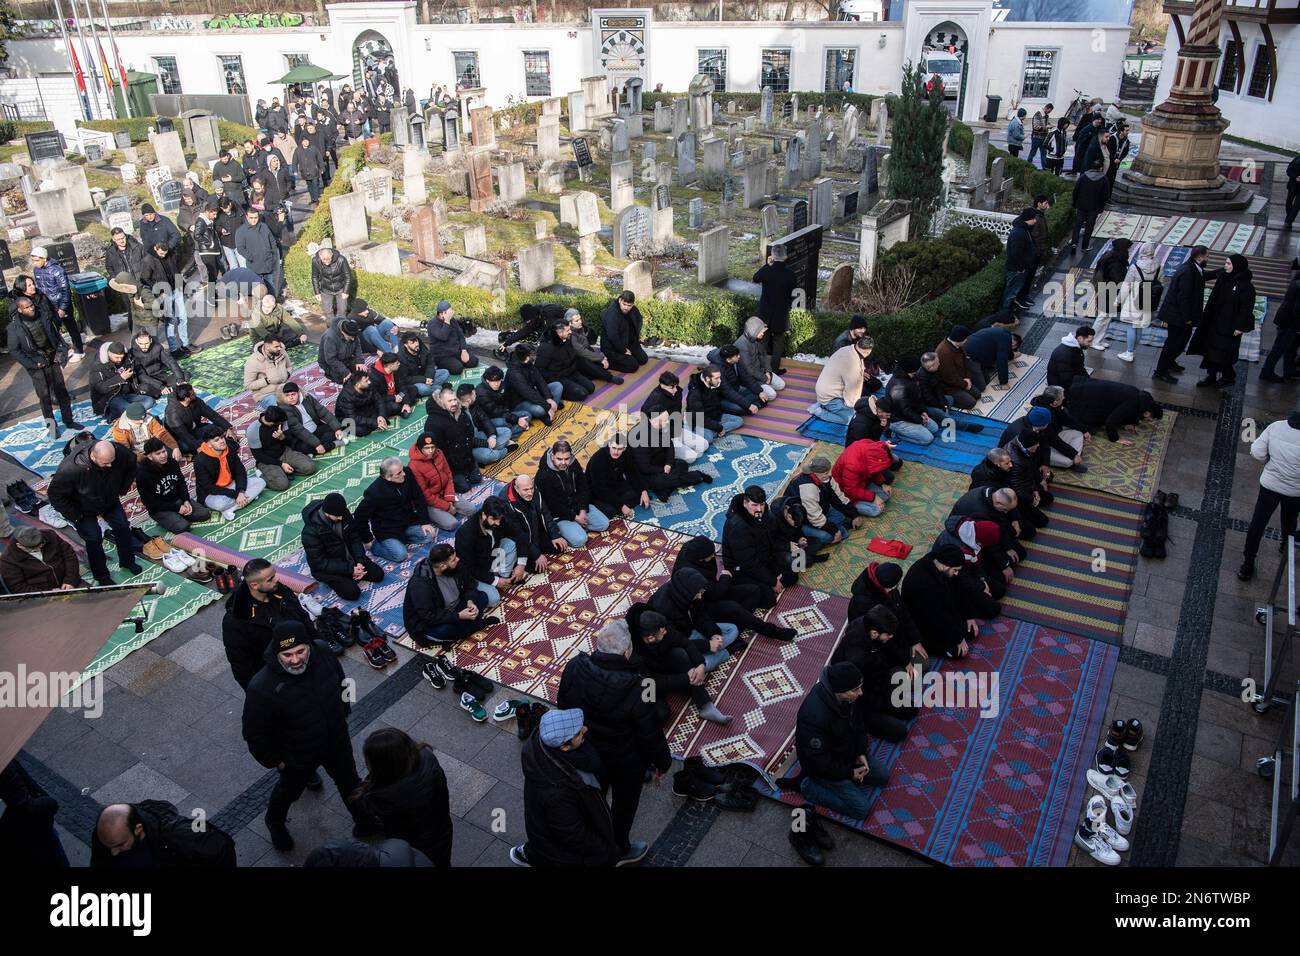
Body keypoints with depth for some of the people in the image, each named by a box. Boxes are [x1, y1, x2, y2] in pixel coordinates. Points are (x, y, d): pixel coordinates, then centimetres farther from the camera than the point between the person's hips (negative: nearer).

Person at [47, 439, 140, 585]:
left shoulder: (120, 453, -29)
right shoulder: (71, 468, -41)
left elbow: (131, 465, -3)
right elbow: (55, 494, -28)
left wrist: (122, 490, -4)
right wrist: (75, 516, -23)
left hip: (110, 501, 4)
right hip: (84, 509, -4)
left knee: (122, 526, 7)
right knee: (94, 538, -7)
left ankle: (127, 562, 32)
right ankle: (102, 576, 14)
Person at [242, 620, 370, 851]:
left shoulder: (323, 652, -24)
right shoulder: (262, 688, -37)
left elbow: (340, 681, 0)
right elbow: (255, 734, -20)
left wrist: (344, 714, 10)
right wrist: (274, 760, -10)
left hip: (338, 743, 3)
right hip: (297, 757, -3)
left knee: (349, 781, 27)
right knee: (289, 791, 27)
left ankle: (364, 819, 57)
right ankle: (275, 822, 61)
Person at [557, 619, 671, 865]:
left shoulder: (574, 668, -23)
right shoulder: (635, 689, -37)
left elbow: (563, 706, -4)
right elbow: (650, 734, -22)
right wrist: (662, 762, -3)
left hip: (586, 752, 5)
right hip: (626, 762, -4)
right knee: (624, 804, 24)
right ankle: (620, 851, 49)